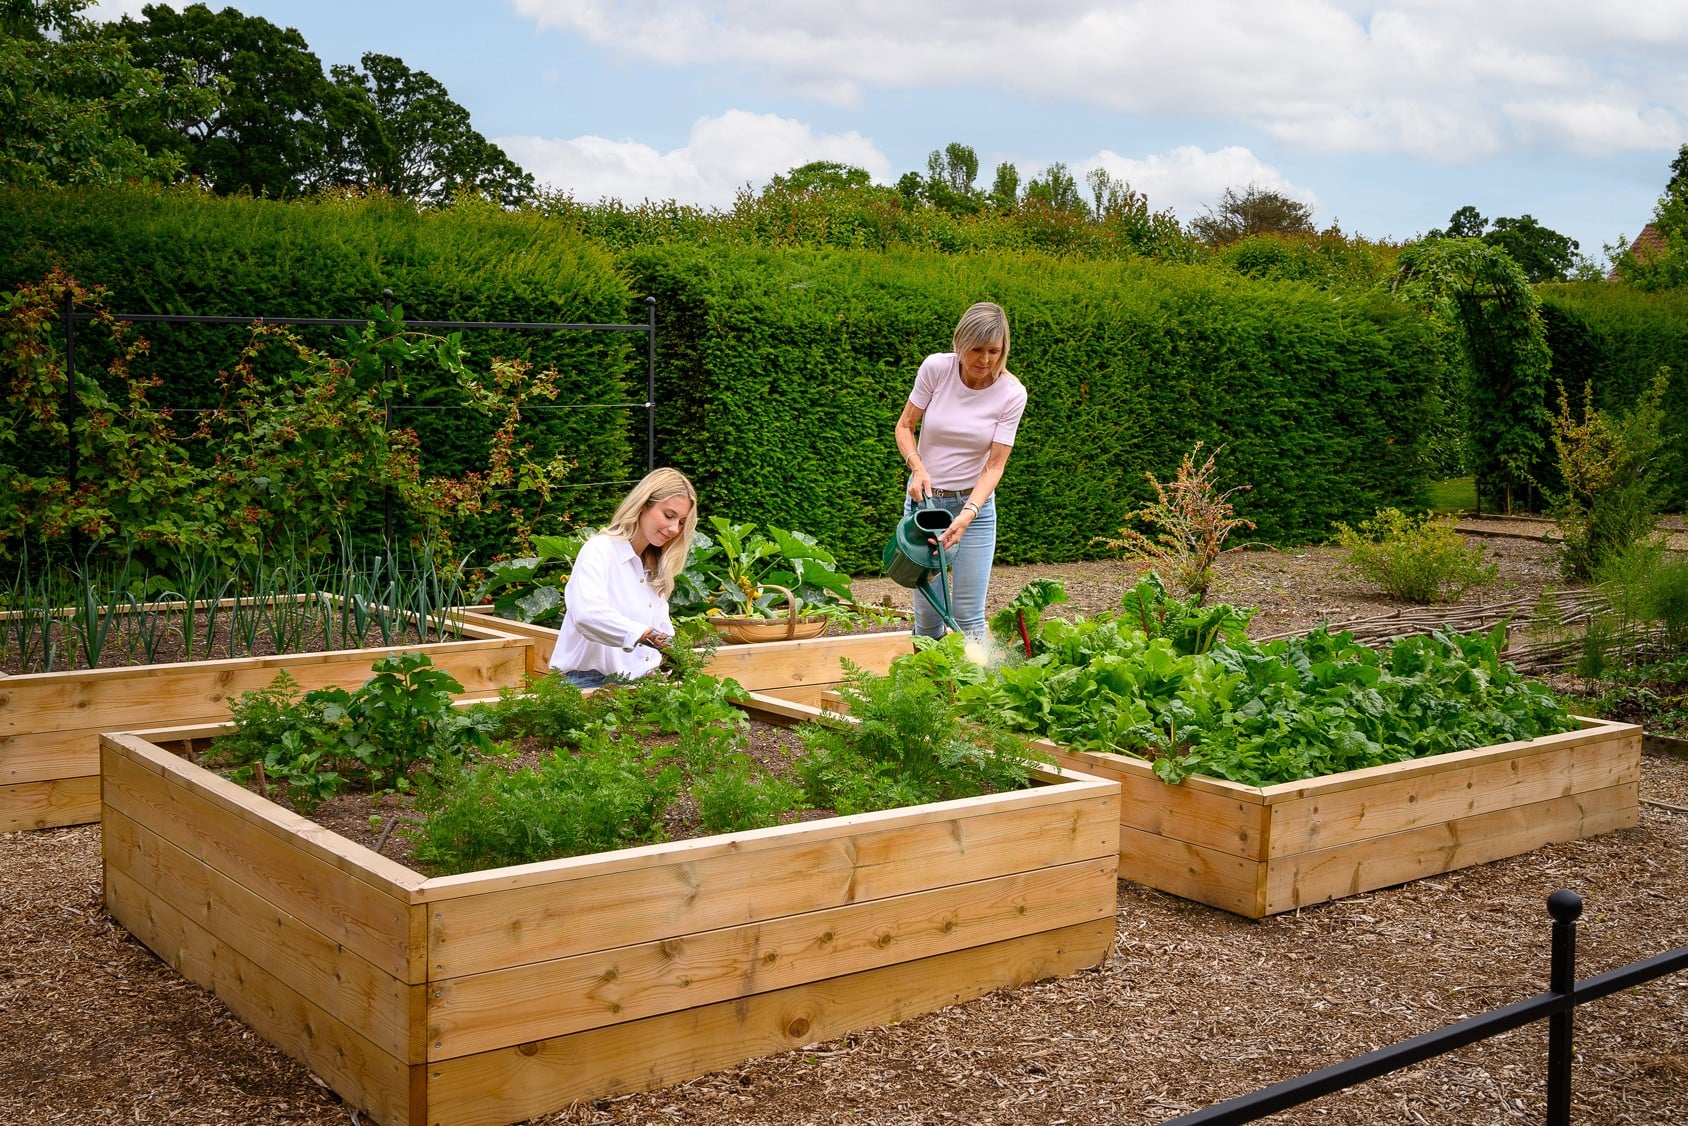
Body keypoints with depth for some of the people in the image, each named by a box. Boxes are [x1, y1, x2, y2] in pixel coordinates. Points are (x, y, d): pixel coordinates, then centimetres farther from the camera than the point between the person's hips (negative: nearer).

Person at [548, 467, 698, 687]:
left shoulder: (655, 568, 21)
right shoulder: (599, 551, -7)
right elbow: (587, 614, -26)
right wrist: (646, 634, -39)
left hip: (636, 686, 7)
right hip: (590, 682, -7)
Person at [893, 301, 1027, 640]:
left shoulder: (1011, 393, -12)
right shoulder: (936, 367, -11)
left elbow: (995, 466, -13)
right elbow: (904, 427, 0)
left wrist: (968, 514, -28)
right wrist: (918, 468, -20)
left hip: (974, 503, -1)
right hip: (924, 498, 1)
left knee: (968, 615, -4)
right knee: (927, 610, 1)